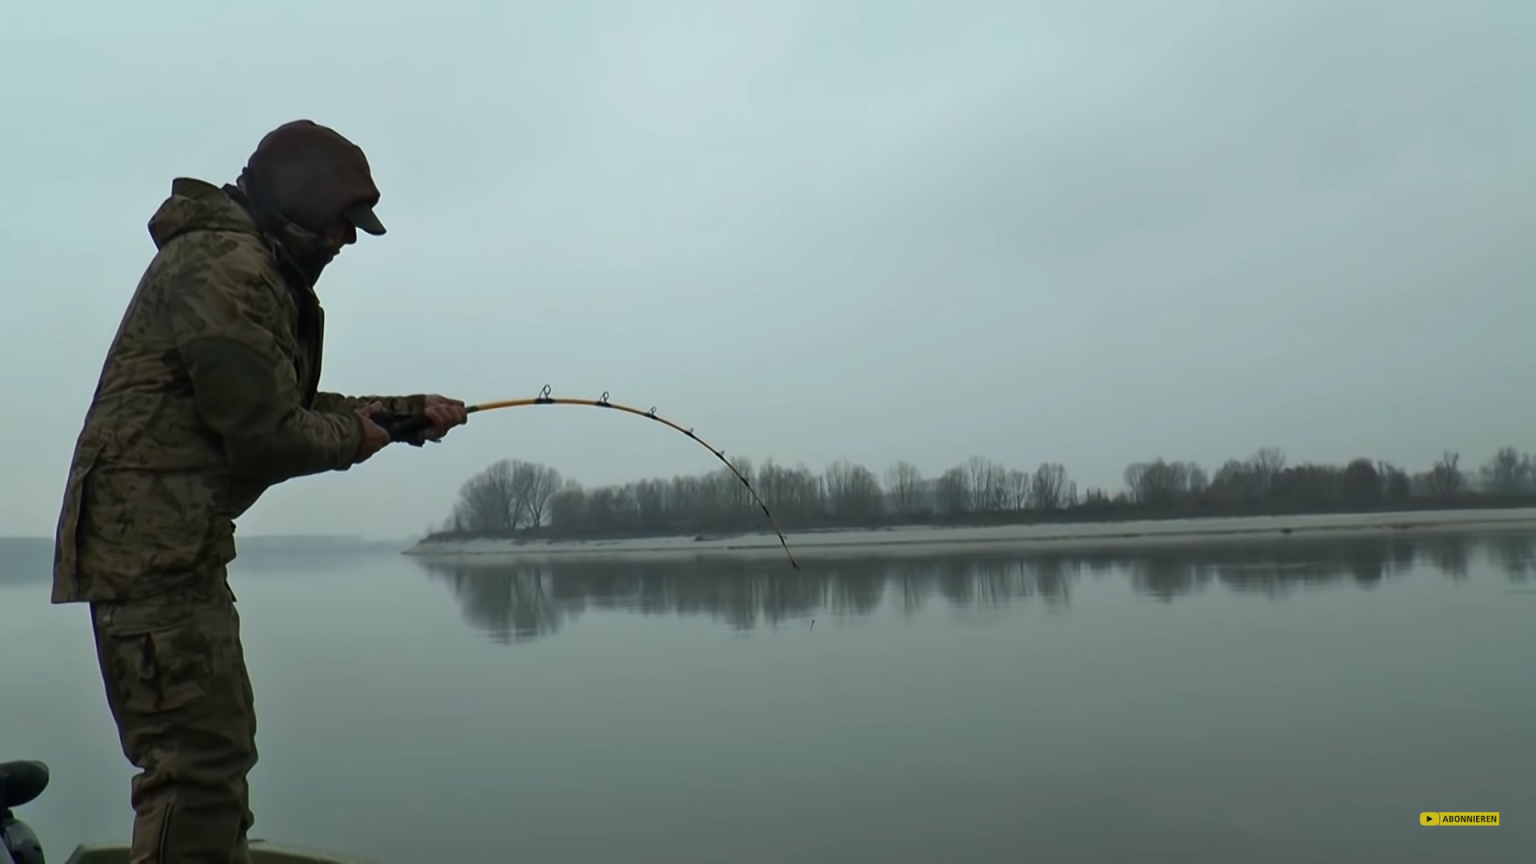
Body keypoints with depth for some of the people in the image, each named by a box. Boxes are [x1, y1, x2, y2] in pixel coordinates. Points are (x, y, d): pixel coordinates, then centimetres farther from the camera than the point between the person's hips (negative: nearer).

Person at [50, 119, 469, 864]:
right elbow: (264, 433, -21)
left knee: (218, 745, 19)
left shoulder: (258, 270, 18)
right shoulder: (227, 265, -16)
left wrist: (406, 410, 13)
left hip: (174, 543, 11)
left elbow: (296, 406, 21)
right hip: (154, 541, -11)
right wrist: (354, 436, -3)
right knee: (199, 756, -9)